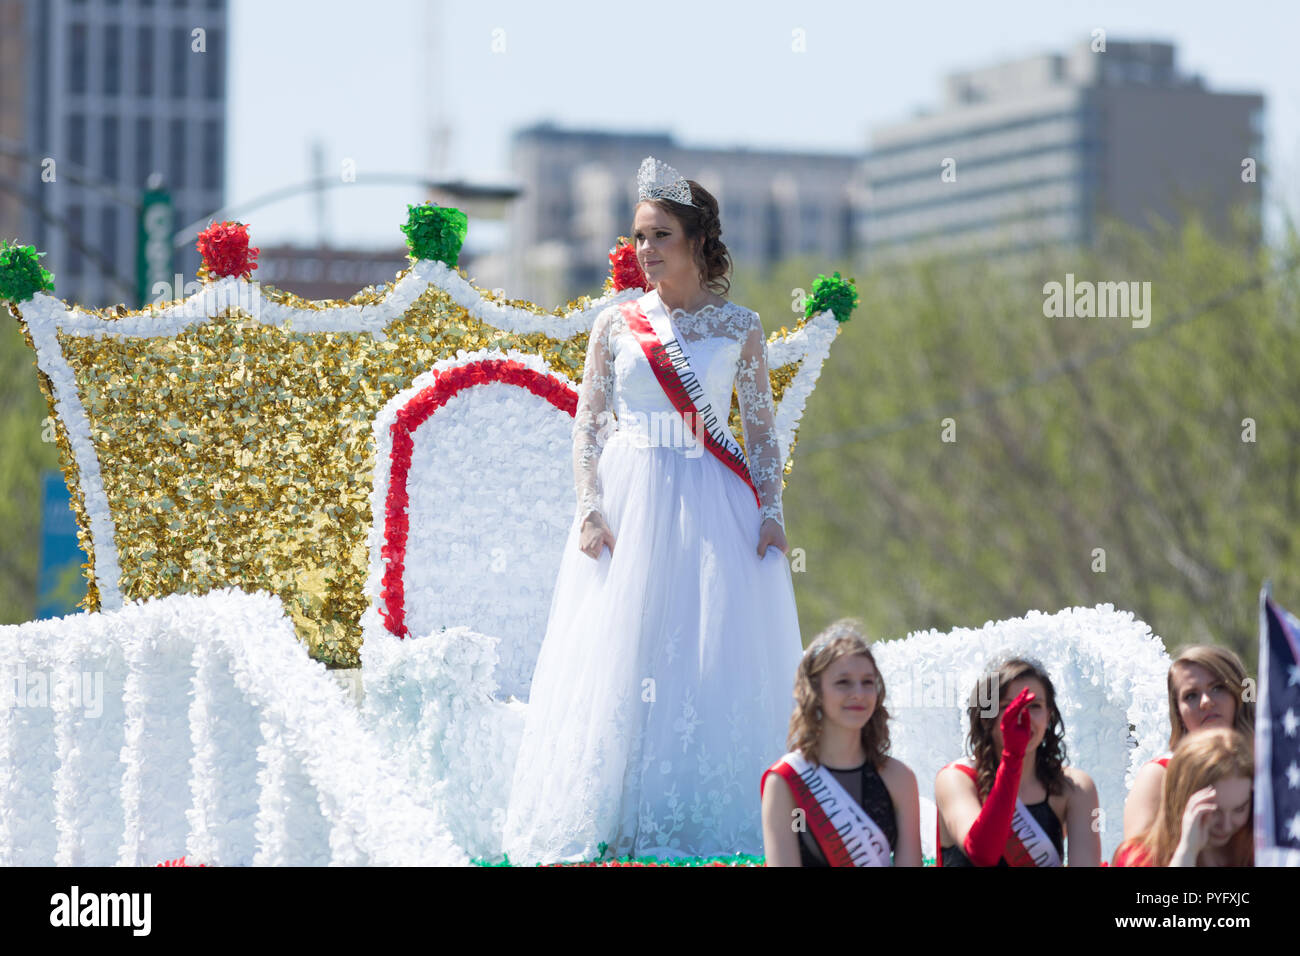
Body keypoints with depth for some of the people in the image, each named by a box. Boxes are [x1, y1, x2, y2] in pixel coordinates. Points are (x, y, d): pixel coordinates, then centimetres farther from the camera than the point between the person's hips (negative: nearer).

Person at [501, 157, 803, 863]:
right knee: (621, 657, -3)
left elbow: (762, 428, 7)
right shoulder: (616, 324, 7)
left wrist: (772, 511, -4)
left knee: (718, 659, -3)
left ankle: (708, 818, 3)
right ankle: (622, 821, 1)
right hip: (629, 502, 0)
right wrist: (590, 507, -7)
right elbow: (587, 425, 5)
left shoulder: (740, 327, 6)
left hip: (715, 505, 0)